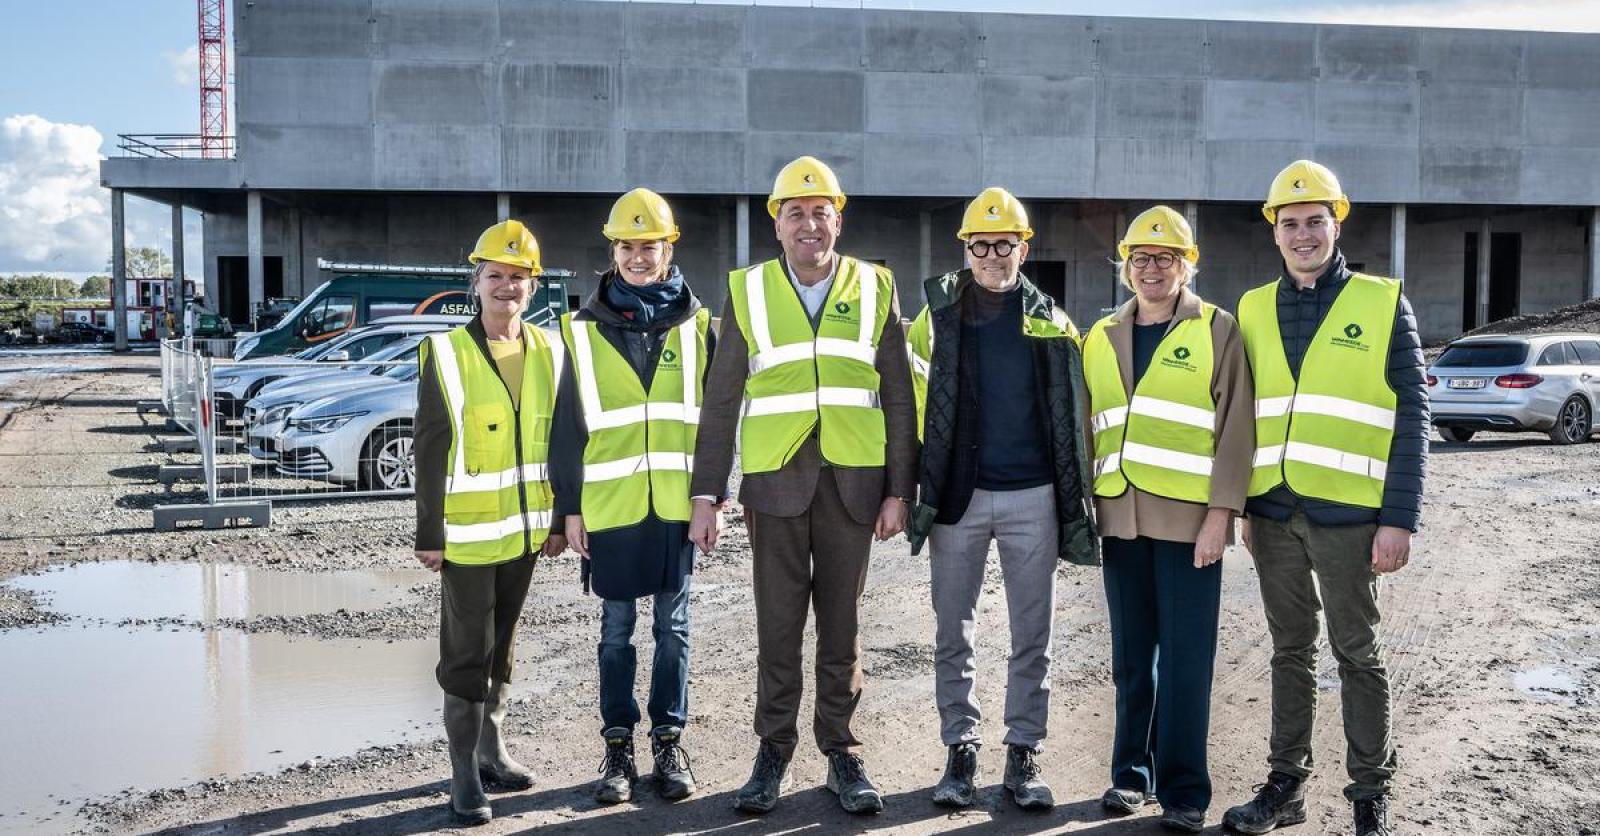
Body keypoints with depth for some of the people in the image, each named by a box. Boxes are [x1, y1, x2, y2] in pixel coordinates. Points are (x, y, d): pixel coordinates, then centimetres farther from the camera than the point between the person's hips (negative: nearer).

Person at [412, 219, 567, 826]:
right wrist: (429, 536, -9)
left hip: (525, 527, 5)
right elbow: (430, 452, -8)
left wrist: (559, 519, 9)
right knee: (467, 654, 1)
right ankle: (464, 773, 10)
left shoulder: (546, 352, 5)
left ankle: (491, 748, 30)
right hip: (468, 531, -5)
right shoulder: (446, 354, -8)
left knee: (502, 645, 17)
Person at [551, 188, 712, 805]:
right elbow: (567, 426, 3)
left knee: (673, 627, 9)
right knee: (616, 631, 9)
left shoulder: (696, 326, 3)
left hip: (677, 502, 0)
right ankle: (618, 744, 19)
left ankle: (669, 741, 20)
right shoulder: (585, 331, 2)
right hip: (610, 504, 0)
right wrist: (569, 505, 0)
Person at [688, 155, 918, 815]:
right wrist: (706, 496, -1)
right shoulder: (748, 292, 4)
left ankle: (841, 751, 21)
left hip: (854, 483, 0)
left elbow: (898, 399, 5)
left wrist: (898, 490, 0)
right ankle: (773, 751, 20)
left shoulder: (875, 289, 4)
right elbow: (720, 404, 4)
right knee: (777, 626, 6)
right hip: (775, 483, 0)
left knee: (842, 624, 9)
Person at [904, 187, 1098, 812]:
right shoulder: (938, 318, 4)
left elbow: (1073, 416, 8)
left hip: (1032, 496, 0)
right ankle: (960, 751, 17)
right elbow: (911, 404, 5)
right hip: (956, 495, 0)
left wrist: (1076, 499, 3)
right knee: (953, 633, 6)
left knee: (1032, 636, 6)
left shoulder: (1052, 325, 6)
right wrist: (911, 485, -2)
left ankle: (1024, 754, 16)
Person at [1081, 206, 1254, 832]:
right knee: (1131, 657, 12)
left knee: (1185, 659, 0)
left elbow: (1235, 429, -5)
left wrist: (1220, 513, -12)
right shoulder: (1102, 337, 13)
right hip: (1120, 517, 4)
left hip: (1187, 518, -4)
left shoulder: (1217, 331, 0)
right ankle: (1132, 772, 25)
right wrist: (1081, 506, 11)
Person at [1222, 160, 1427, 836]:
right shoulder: (1255, 308, 9)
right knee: (1290, 649, 13)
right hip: (1273, 512, 4)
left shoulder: (1383, 304, -2)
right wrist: (1242, 506, 10)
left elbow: (1410, 418, -5)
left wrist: (1399, 519, -11)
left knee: (1357, 653, 7)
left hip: (1347, 512, -4)